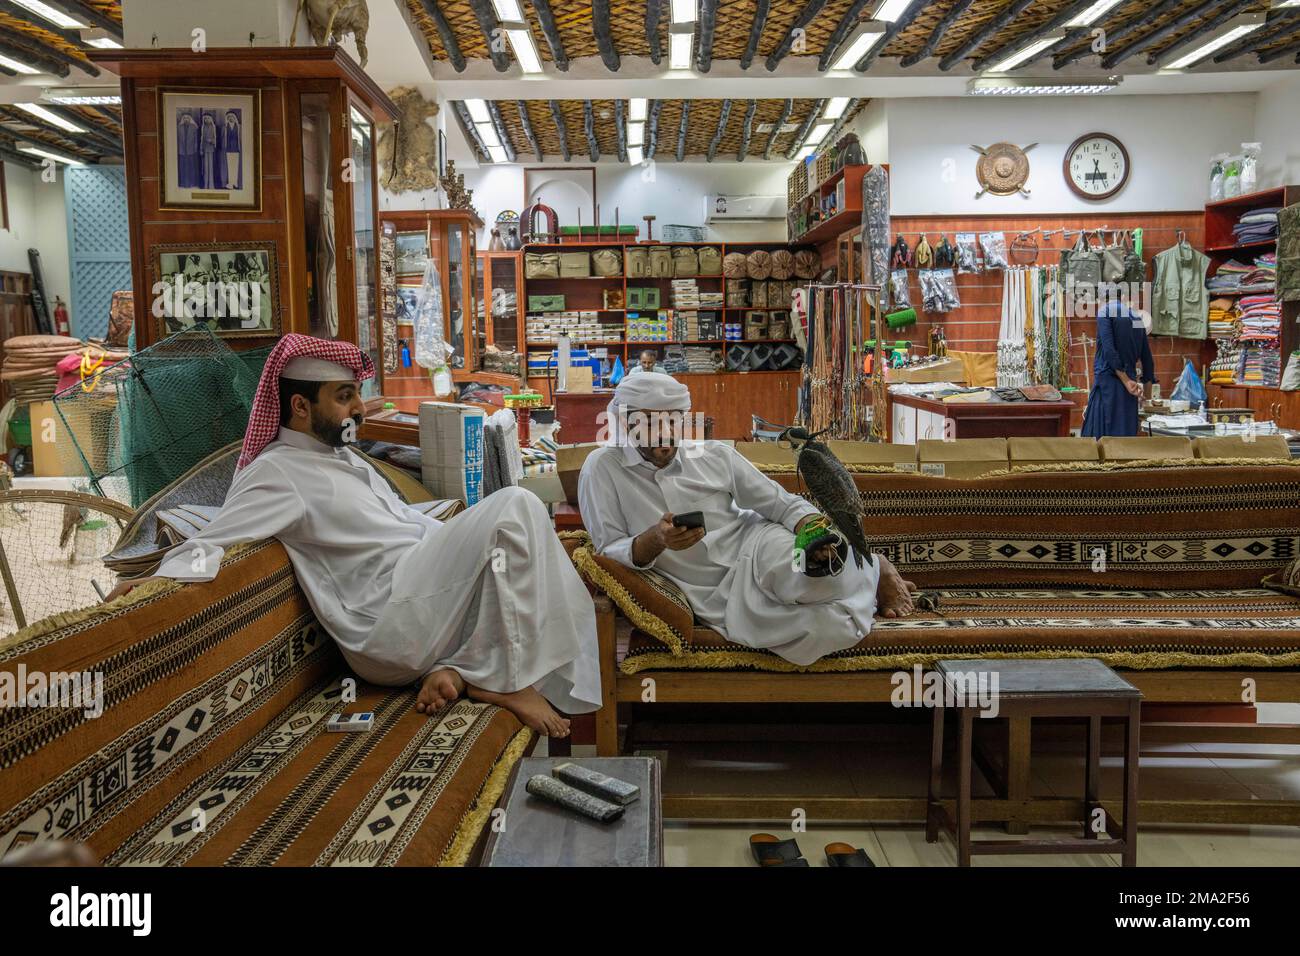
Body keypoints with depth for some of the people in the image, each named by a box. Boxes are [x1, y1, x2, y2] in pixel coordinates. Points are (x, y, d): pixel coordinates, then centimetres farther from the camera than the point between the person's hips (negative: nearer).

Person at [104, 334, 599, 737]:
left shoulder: (345, 458, 24)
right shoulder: (276, 472, -3)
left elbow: (416, 527, 25)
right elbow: (209, 543, -11)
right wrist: (155, 581, -31)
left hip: (424, 596, 9)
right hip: (389, 626, -9)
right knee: (515, 506, -20)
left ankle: (454, 666, -7)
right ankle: (506, 680, -14)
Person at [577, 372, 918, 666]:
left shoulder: (716, 455, 6)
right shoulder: (602, 469, -1)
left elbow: (784, 504, 5)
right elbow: (609, 551, -3)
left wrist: (813, 530, -18)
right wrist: (655, 539, -24)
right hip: (719, 598, -2)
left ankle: (874, 570, -10)